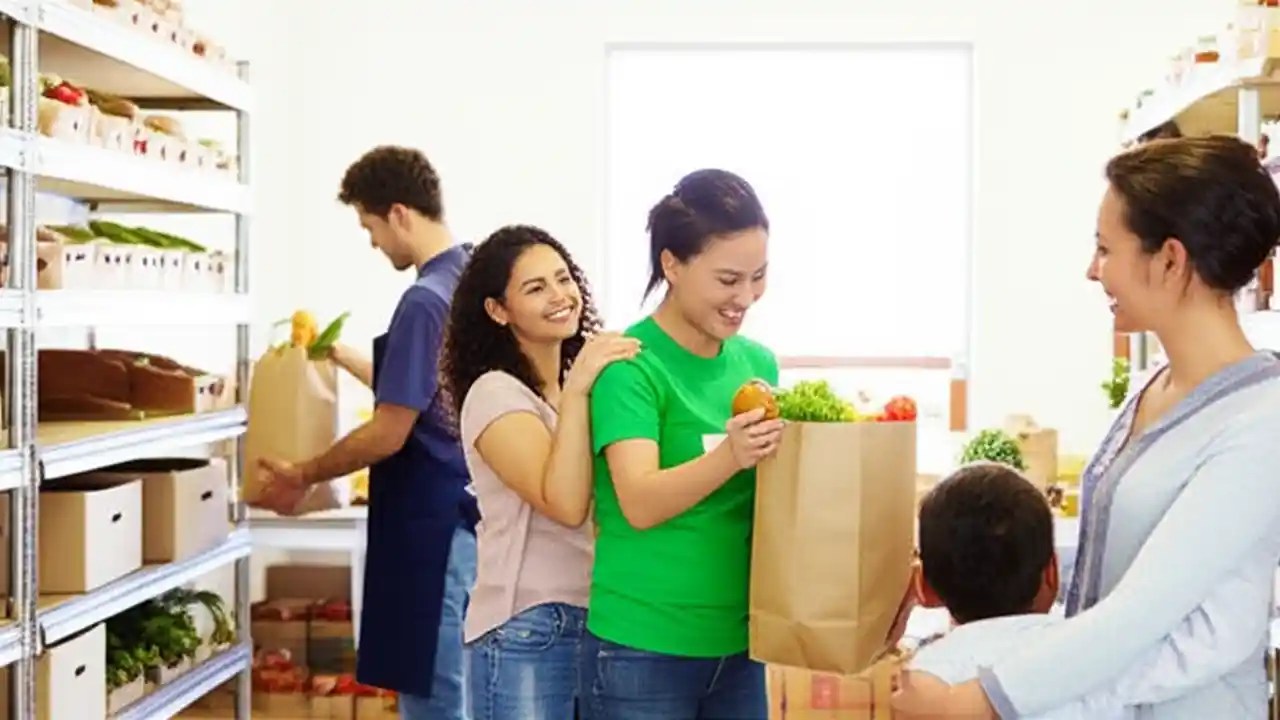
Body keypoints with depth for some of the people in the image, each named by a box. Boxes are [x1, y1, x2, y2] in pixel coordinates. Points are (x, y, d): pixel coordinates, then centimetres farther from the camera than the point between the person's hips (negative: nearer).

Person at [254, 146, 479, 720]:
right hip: (460, 511, 9)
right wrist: (342, 356, 28)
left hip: (429, 524, -9)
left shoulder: (425, 300, -19)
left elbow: (389, 434, -18)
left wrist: (305, 475, -4)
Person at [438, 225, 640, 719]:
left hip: (603, 623, 7)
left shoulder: (587, 380, 11)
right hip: (527, 633, -7)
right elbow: (567, 505, -24)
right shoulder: (496, 394, -12)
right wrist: (576, 391, -25)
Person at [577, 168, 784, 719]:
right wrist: (728, 457, -37)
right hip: (642, 649, -5)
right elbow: (640, 503, -22)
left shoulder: (758, 362, 5)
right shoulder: (630, 364, -12)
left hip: (738, 643, 6)